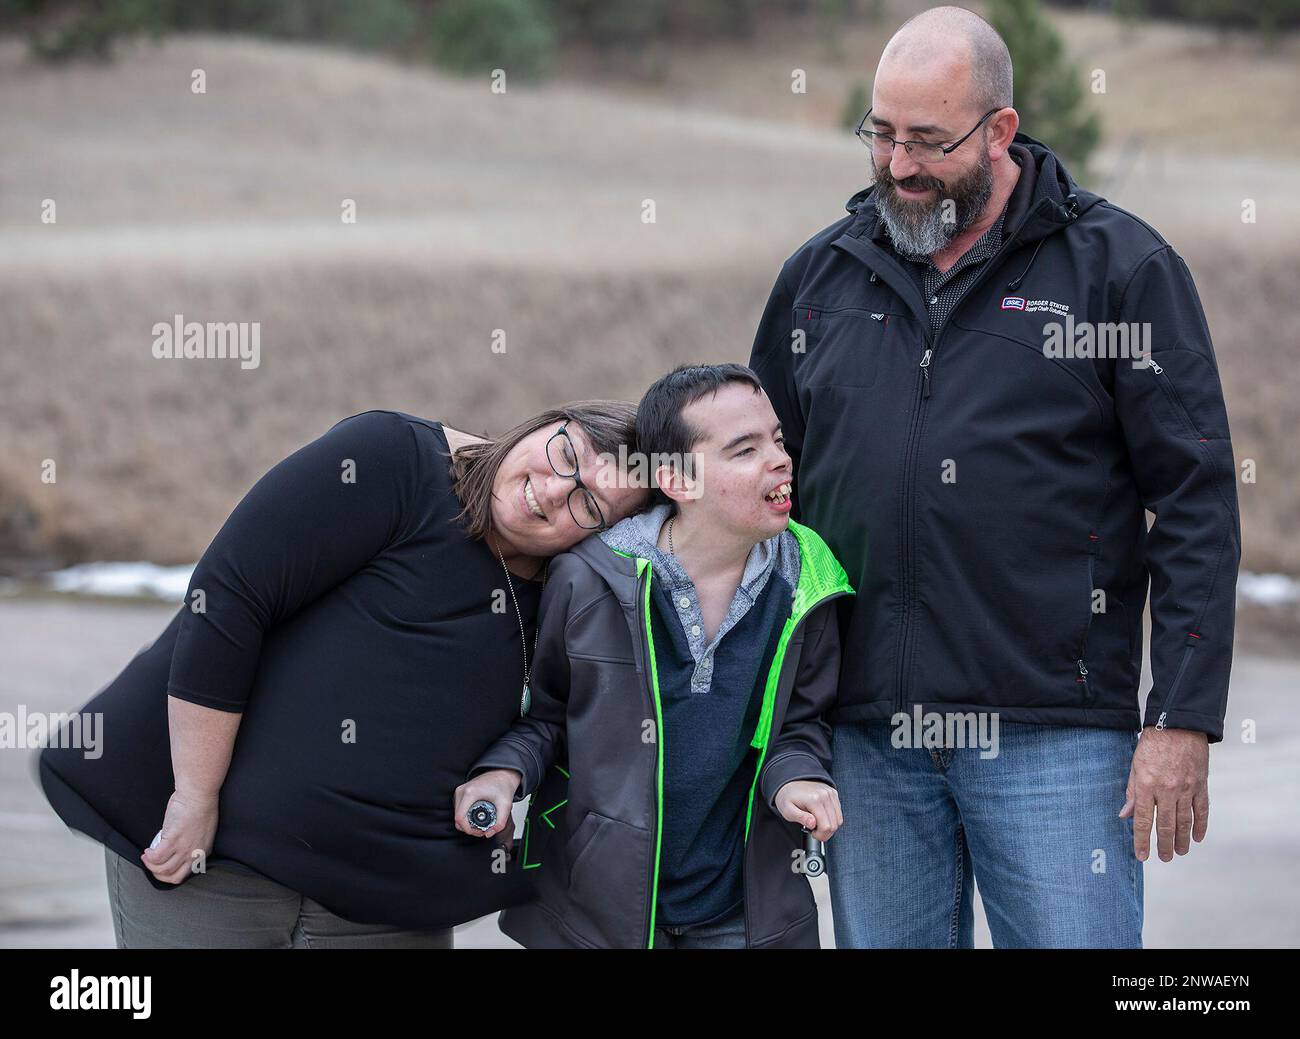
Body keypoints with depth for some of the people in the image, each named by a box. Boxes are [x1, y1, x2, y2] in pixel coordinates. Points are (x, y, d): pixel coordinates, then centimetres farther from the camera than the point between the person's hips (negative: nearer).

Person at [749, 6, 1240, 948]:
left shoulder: (1121, 266, -1)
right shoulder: (821, 275, 12)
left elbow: (1198, 506, -3)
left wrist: (1184, 721, -9)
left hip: (1054, 739, -4)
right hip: (865, 740, 4)